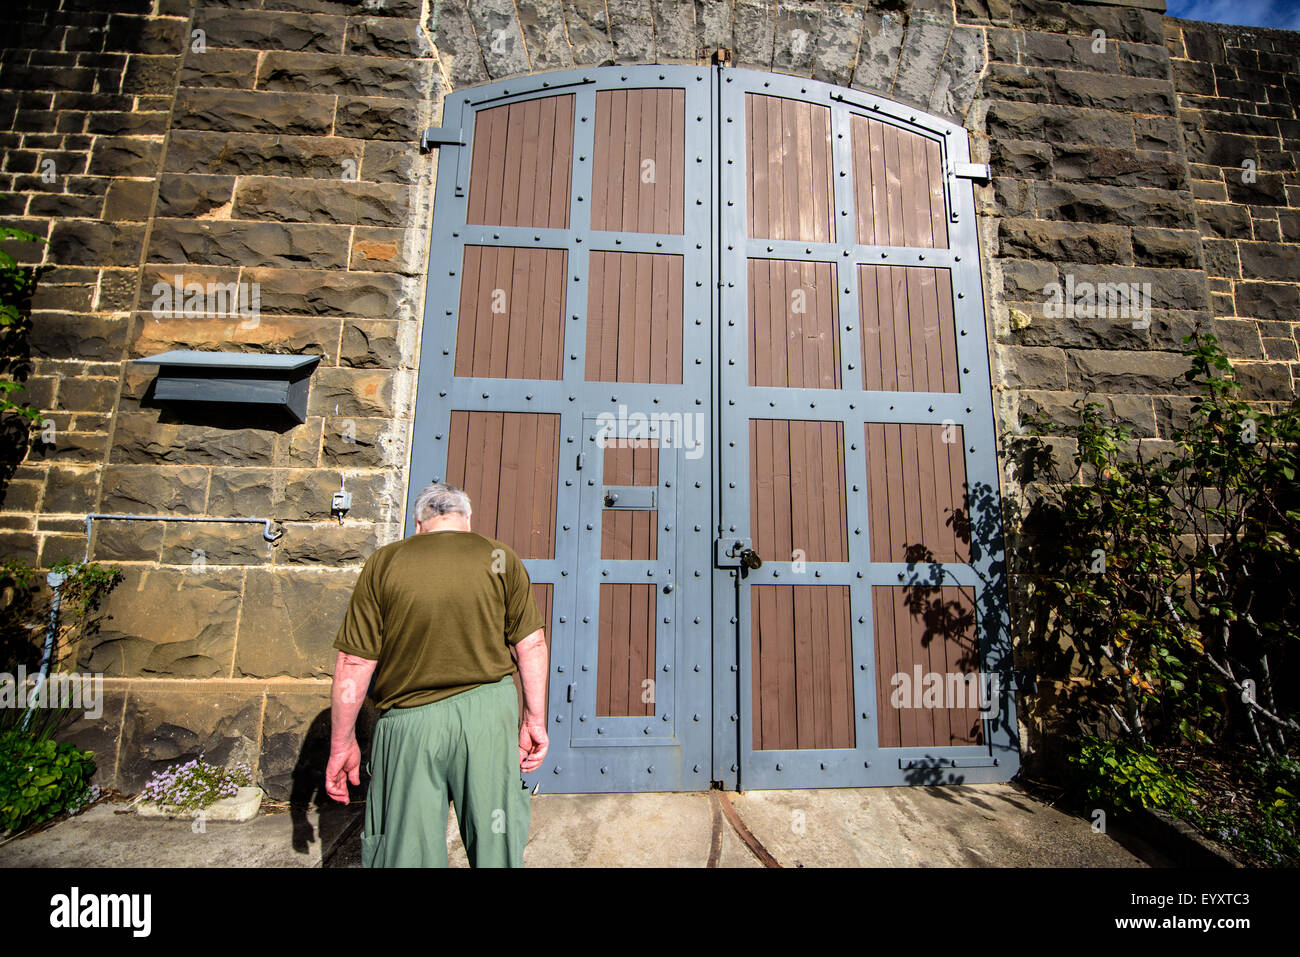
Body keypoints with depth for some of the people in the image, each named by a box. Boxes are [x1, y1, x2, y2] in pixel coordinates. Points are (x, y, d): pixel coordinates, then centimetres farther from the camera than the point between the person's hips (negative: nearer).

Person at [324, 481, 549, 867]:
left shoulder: (383, 562, -1)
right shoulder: (500, 557, -1)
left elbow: (353, 664, -2)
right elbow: (531, 645, -4)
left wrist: (342, 743, 9)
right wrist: (535, 720, 4)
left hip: (410, 719, 0)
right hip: (489, 709, 0)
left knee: (404, 851, 17)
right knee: (496, 841, 17)